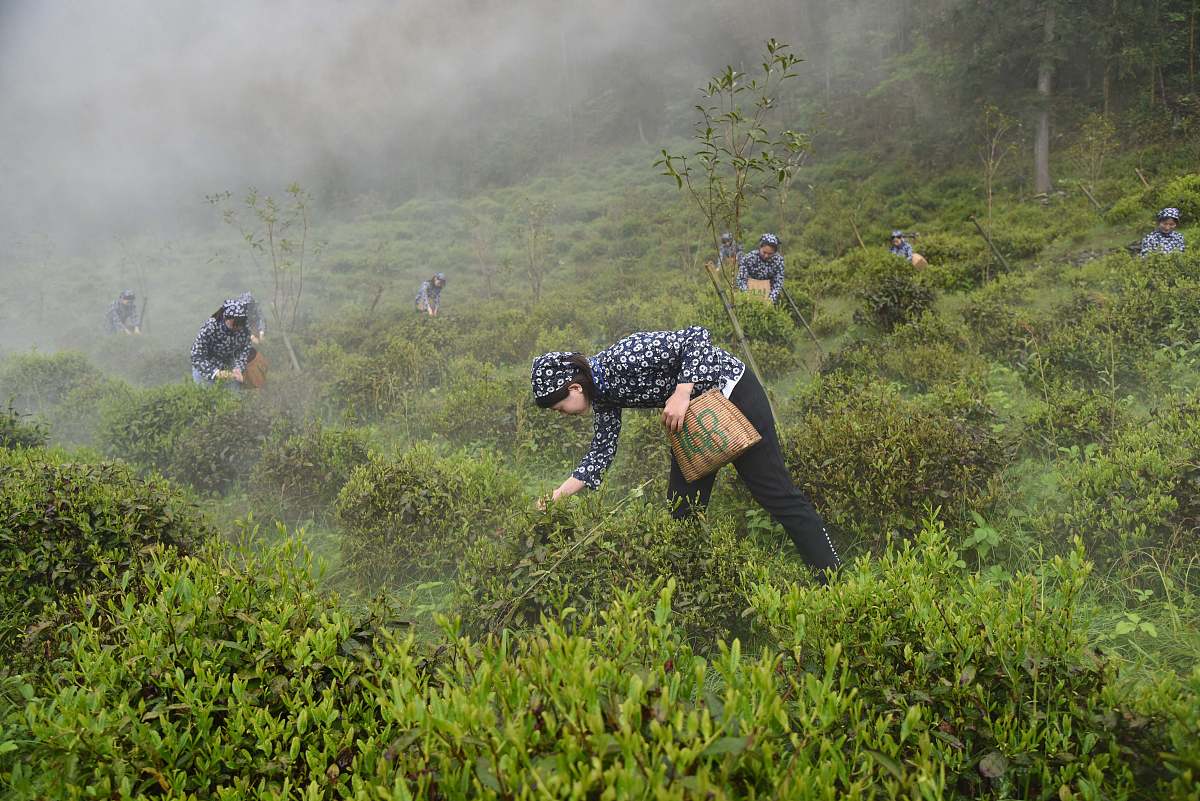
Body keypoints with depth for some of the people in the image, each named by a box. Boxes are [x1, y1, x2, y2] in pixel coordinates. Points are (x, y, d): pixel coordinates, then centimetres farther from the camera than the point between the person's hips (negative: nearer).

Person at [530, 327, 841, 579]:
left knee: (777, 494, -5)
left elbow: (696, 336, -28)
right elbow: (601, 453, 7)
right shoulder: (602, 394, 0)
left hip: (731, 391, -9)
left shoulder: (620, 360, -28)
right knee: (682, 509, 6)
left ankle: (833, 579, 3)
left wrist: (681, 395, -34)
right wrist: (557, 496, 4)